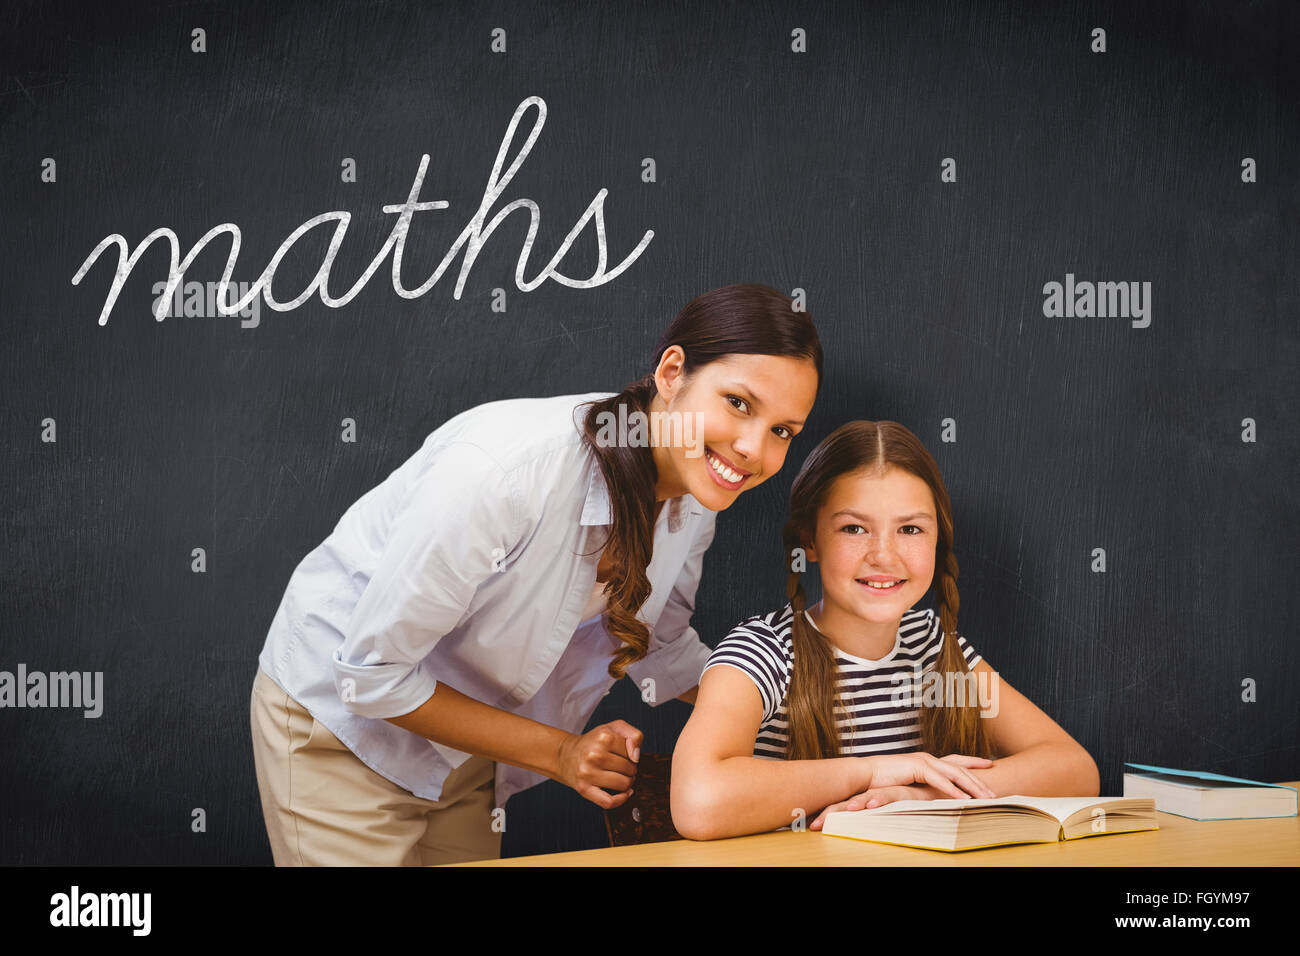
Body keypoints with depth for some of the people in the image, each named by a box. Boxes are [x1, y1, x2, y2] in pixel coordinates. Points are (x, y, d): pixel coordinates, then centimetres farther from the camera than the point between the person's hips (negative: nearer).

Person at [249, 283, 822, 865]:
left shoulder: (695, 495, -13)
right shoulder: (505, 470, -36)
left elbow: (660, 647, 7)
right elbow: (371, 674, -26)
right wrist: (558, 752, -24)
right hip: (337, 715, -6)